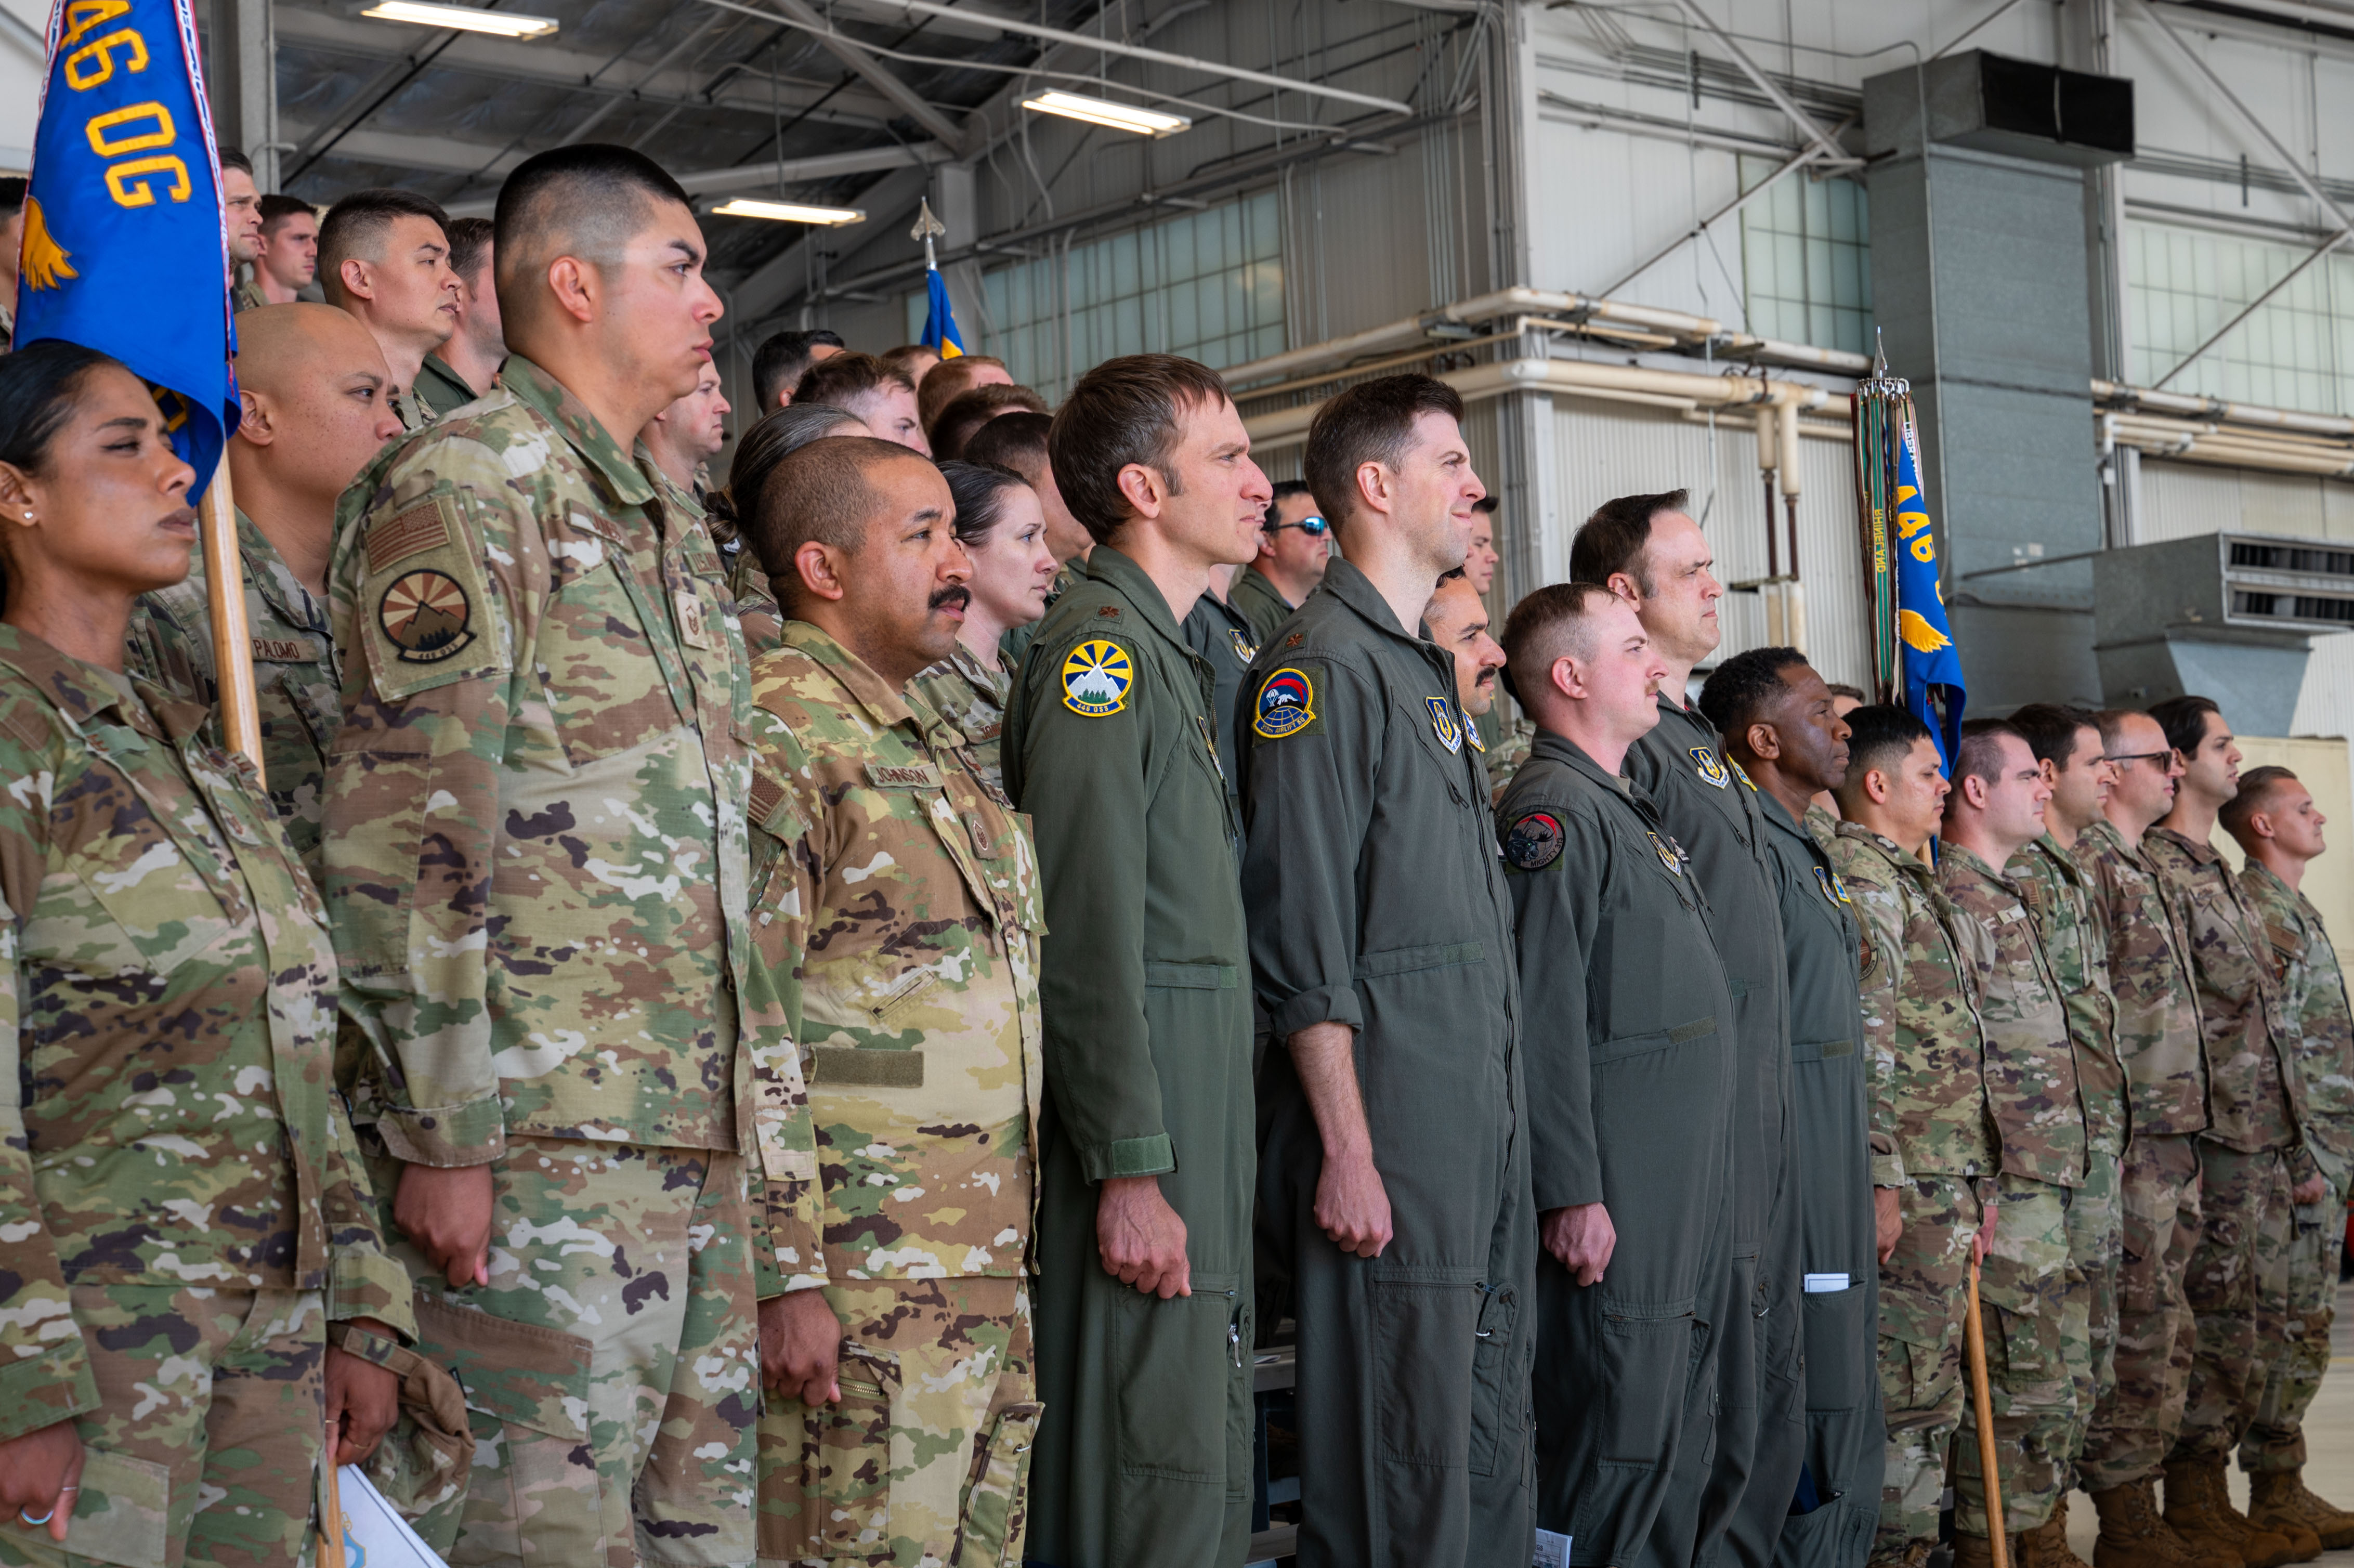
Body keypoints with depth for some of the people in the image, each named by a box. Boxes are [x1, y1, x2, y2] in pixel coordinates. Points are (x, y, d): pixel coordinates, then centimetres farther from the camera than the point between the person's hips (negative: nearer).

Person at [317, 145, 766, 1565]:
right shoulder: (462, 487, -6)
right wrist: (441, 1133, -18)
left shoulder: (677, 526, 21)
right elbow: (404, 840, -14)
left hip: (707, 1134, 9)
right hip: (546, 1131, -9)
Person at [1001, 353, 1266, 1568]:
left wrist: (1205, 1166, 19)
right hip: (1142, 1151, -10)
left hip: (1199, 1141, 10)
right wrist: (1130, 1169, -21)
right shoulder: (1100, 649, -11)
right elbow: (1086, 937, -19)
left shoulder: (1167, 652, 20)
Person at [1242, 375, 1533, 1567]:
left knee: (1486, 1457, 13)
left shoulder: (1427, 668, 20)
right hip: (1390, 1136, -9)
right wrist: (1348, 1150, -20)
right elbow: (1303, 937, -16)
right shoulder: (1325, 662, -10)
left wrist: (1505, 1135, 18)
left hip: (1482, 1141, 9)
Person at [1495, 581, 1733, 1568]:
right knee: (1611, 1453, -7)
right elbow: (1543, 1020, -19)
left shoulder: (1627, 811, 20)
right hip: (1613, 1209, -10)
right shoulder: (1552, 811, -12)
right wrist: (1571, 1192, -23)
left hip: (1684, 1203, 10)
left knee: (1668, 1443, 13)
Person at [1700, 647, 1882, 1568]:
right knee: (1821, 1453, -7)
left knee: (1847, 1448, 13)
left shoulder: (1802, 852, 20)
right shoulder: (1744, 848, -13)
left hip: (1836, 1211, 10)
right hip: (1790, 1196, -10)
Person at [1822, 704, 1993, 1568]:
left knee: (1929, 1391, 11)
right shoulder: (1857, 875, -10)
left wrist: (1972, 1184, 22)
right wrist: (1882, 1179, -22)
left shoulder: (1909, 881, 22)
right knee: (1905, 1396, -7)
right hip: (1905, 1187, -10)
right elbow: (1862, 1042, -19)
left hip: (1942, 1186, 10)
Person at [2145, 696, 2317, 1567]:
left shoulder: (2219, 874, 21)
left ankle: (2209, 1494, 17)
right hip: (2216, 1141, -9)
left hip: (2267, 1141, 9)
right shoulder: (2153, 869, -11)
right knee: (2219, 1325, -6)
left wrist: (2300, 1151, 21)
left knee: (2256, 1327, 11)